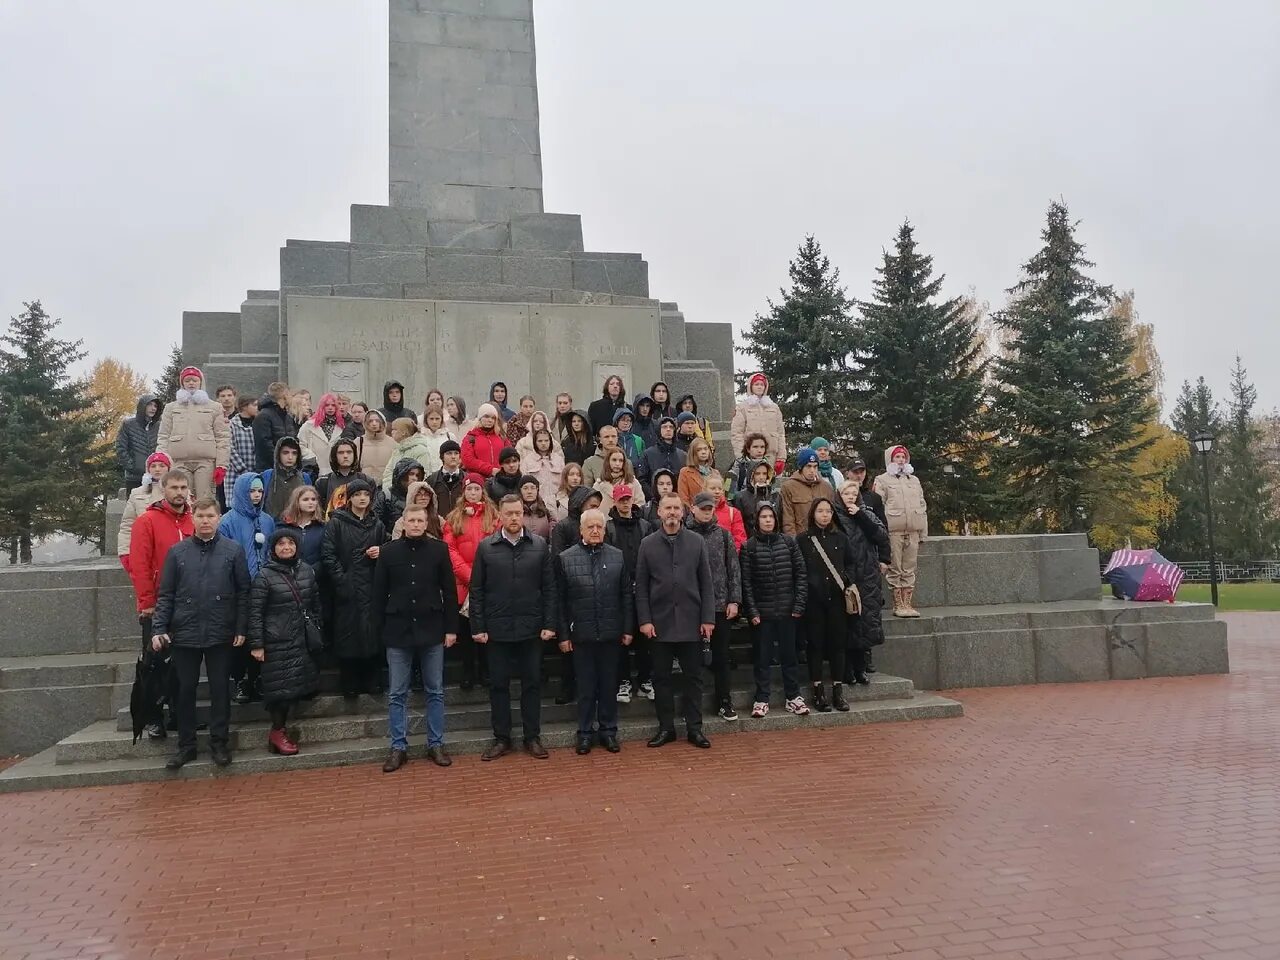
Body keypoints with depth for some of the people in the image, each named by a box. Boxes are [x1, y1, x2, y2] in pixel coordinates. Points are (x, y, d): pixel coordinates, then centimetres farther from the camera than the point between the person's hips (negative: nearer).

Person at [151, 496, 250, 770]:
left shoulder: (233, 550, -2)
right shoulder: (177, 551, 3)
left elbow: (243, 592, -1)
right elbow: (165, 594, 4)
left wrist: (241, 629, -4)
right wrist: (159, 628, -5)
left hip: (221, 634, -1)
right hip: (184, 634, 1)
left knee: (220, 689, 7)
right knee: (185, 690, 10)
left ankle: (219, 742, 20)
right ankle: (186, 745, 22)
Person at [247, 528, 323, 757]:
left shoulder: (307, 571, 7)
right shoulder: (265, 575, -7)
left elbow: (316, 605, 15)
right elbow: (255, 612, -9)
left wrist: (318, 630, 13)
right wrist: (256, 644, -12)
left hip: (303, 641, 5)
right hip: (277, 642, -5)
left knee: (300, 684, 6)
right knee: (281, 686, -2)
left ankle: (280, 726, 22)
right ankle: (278, 732, 13)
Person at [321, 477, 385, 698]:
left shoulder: (376, 525, 15)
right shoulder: (336, 523, 2)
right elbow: (328, 555, -7)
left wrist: (380, 553, 2)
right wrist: (341, 580, -15)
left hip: (371, 587, 3)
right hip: (346, 588, -3)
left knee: (371, 633, 3)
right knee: (347, 634, -1)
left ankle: (370, 681, 15)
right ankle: (349, 685, 10)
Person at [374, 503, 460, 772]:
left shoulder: (439, 549, -1)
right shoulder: (389, 551, 0)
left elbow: (449, 591, 1)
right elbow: (379, 594, 3)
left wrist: (451, 628, -3)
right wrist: (379, 630, 0)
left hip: (431, 630, 0)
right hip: (398, 631, 0)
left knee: (435, 691, 8)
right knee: (396, 694, 6)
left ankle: (436, 744, 19)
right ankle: (398, 747, 17)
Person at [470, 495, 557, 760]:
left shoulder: (539, 546, 1)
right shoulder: (485, 547, 0)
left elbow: (549, 588, 2)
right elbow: (477, 591, 0)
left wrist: (549, 624, -4)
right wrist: (478, 627, -5)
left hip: (531, 628, 0)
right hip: (497, 628, 0)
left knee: (532, 683, 8)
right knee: (498, 684, 8)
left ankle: (532, 737, 19)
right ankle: (501, 738, 20)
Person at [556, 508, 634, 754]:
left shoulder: (618, 556, 4)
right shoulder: (565, 559, -1)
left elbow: (627, 595, 5)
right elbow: (560, 601, -1)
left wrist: (628, 629, 1)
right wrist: (563, 634, -4)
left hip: (611, 633, 2)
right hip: (581, 635, -1)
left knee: (609, 685, 10)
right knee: (585, 687, 7)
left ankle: (608, 731, 23)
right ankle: (585, 733, 19)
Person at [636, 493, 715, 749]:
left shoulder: (696, 542, 2)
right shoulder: (648, 544, 2)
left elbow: (706, 583, 2)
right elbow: (641, 586, 2)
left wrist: (708, 618, -3)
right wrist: (644, 620, -5)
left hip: (691, 622, 0)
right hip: (660, 622, 0)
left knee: (693, 677, 7)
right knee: (662, 677, 7)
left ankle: (694, 728, 17)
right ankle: (666, 727, 19)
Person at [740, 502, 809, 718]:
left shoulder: (789, 542, 2)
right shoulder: (749, 546, -3)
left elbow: (801, 574, 2)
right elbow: (746, 581, -4)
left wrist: (799, 605, -4)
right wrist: (752, 611, -8)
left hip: (787, 610, 1)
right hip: (761, 611, -1)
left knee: (789, 653, 9)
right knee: (762, 656, 6)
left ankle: (792, 696, 21)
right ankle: (761, 699, 15)